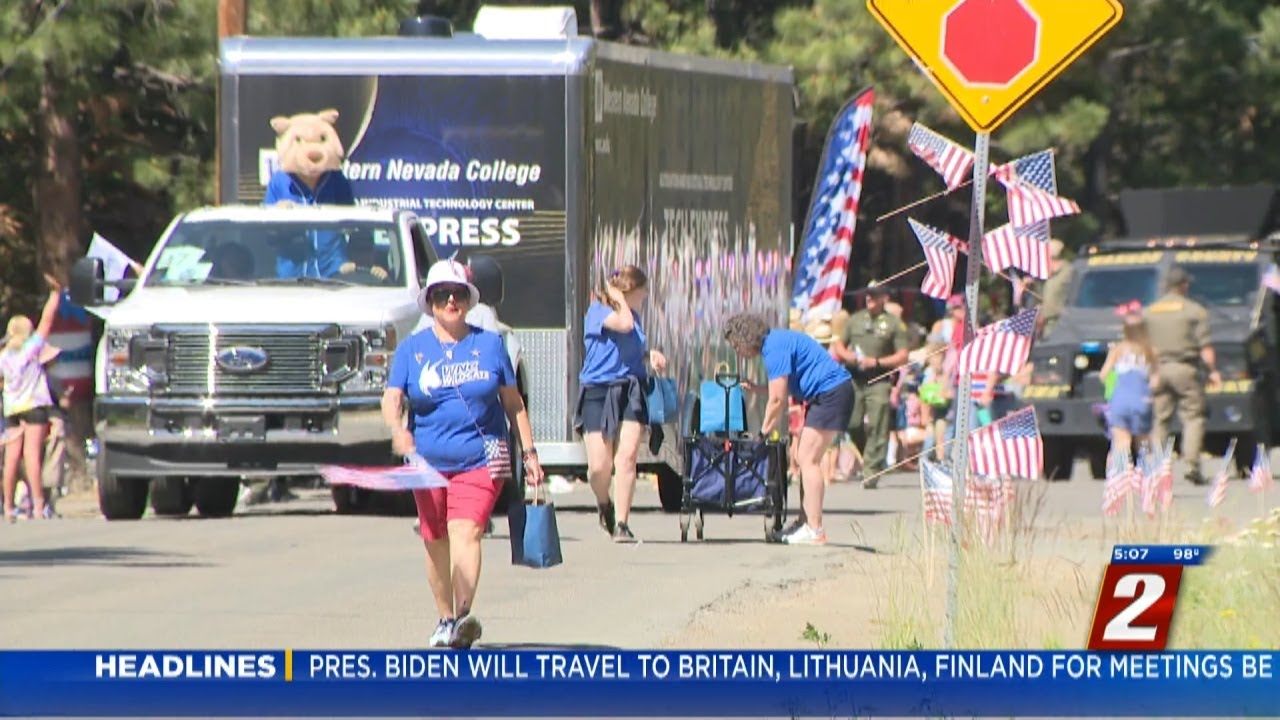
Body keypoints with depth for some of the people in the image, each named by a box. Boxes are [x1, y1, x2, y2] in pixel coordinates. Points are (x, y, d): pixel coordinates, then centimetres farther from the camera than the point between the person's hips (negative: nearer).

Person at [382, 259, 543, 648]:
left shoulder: (490, 345, 7)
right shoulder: (412, 349, 6)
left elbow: (513, 403, 12)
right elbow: (391, 399, -4)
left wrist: (529, 452, 10)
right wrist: (398, 430, -26)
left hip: (481, 458, -2)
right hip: (428, 460, 2)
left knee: (465, 532, -19)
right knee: (435, 542, 9)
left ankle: (464, 614, -32)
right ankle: (445, 617, 24)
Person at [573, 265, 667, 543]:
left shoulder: (633, 313, 15)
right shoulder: (598, 311, -6)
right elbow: (623, 324, -26)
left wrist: (651, 355, 12)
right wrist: (619, 299, -9)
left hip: (631, 392, 5)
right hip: (599, 391, -5)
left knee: (627, 456, -11)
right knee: (600, 465, -7)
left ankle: (621, 524, -7)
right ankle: (604, 505, 26)